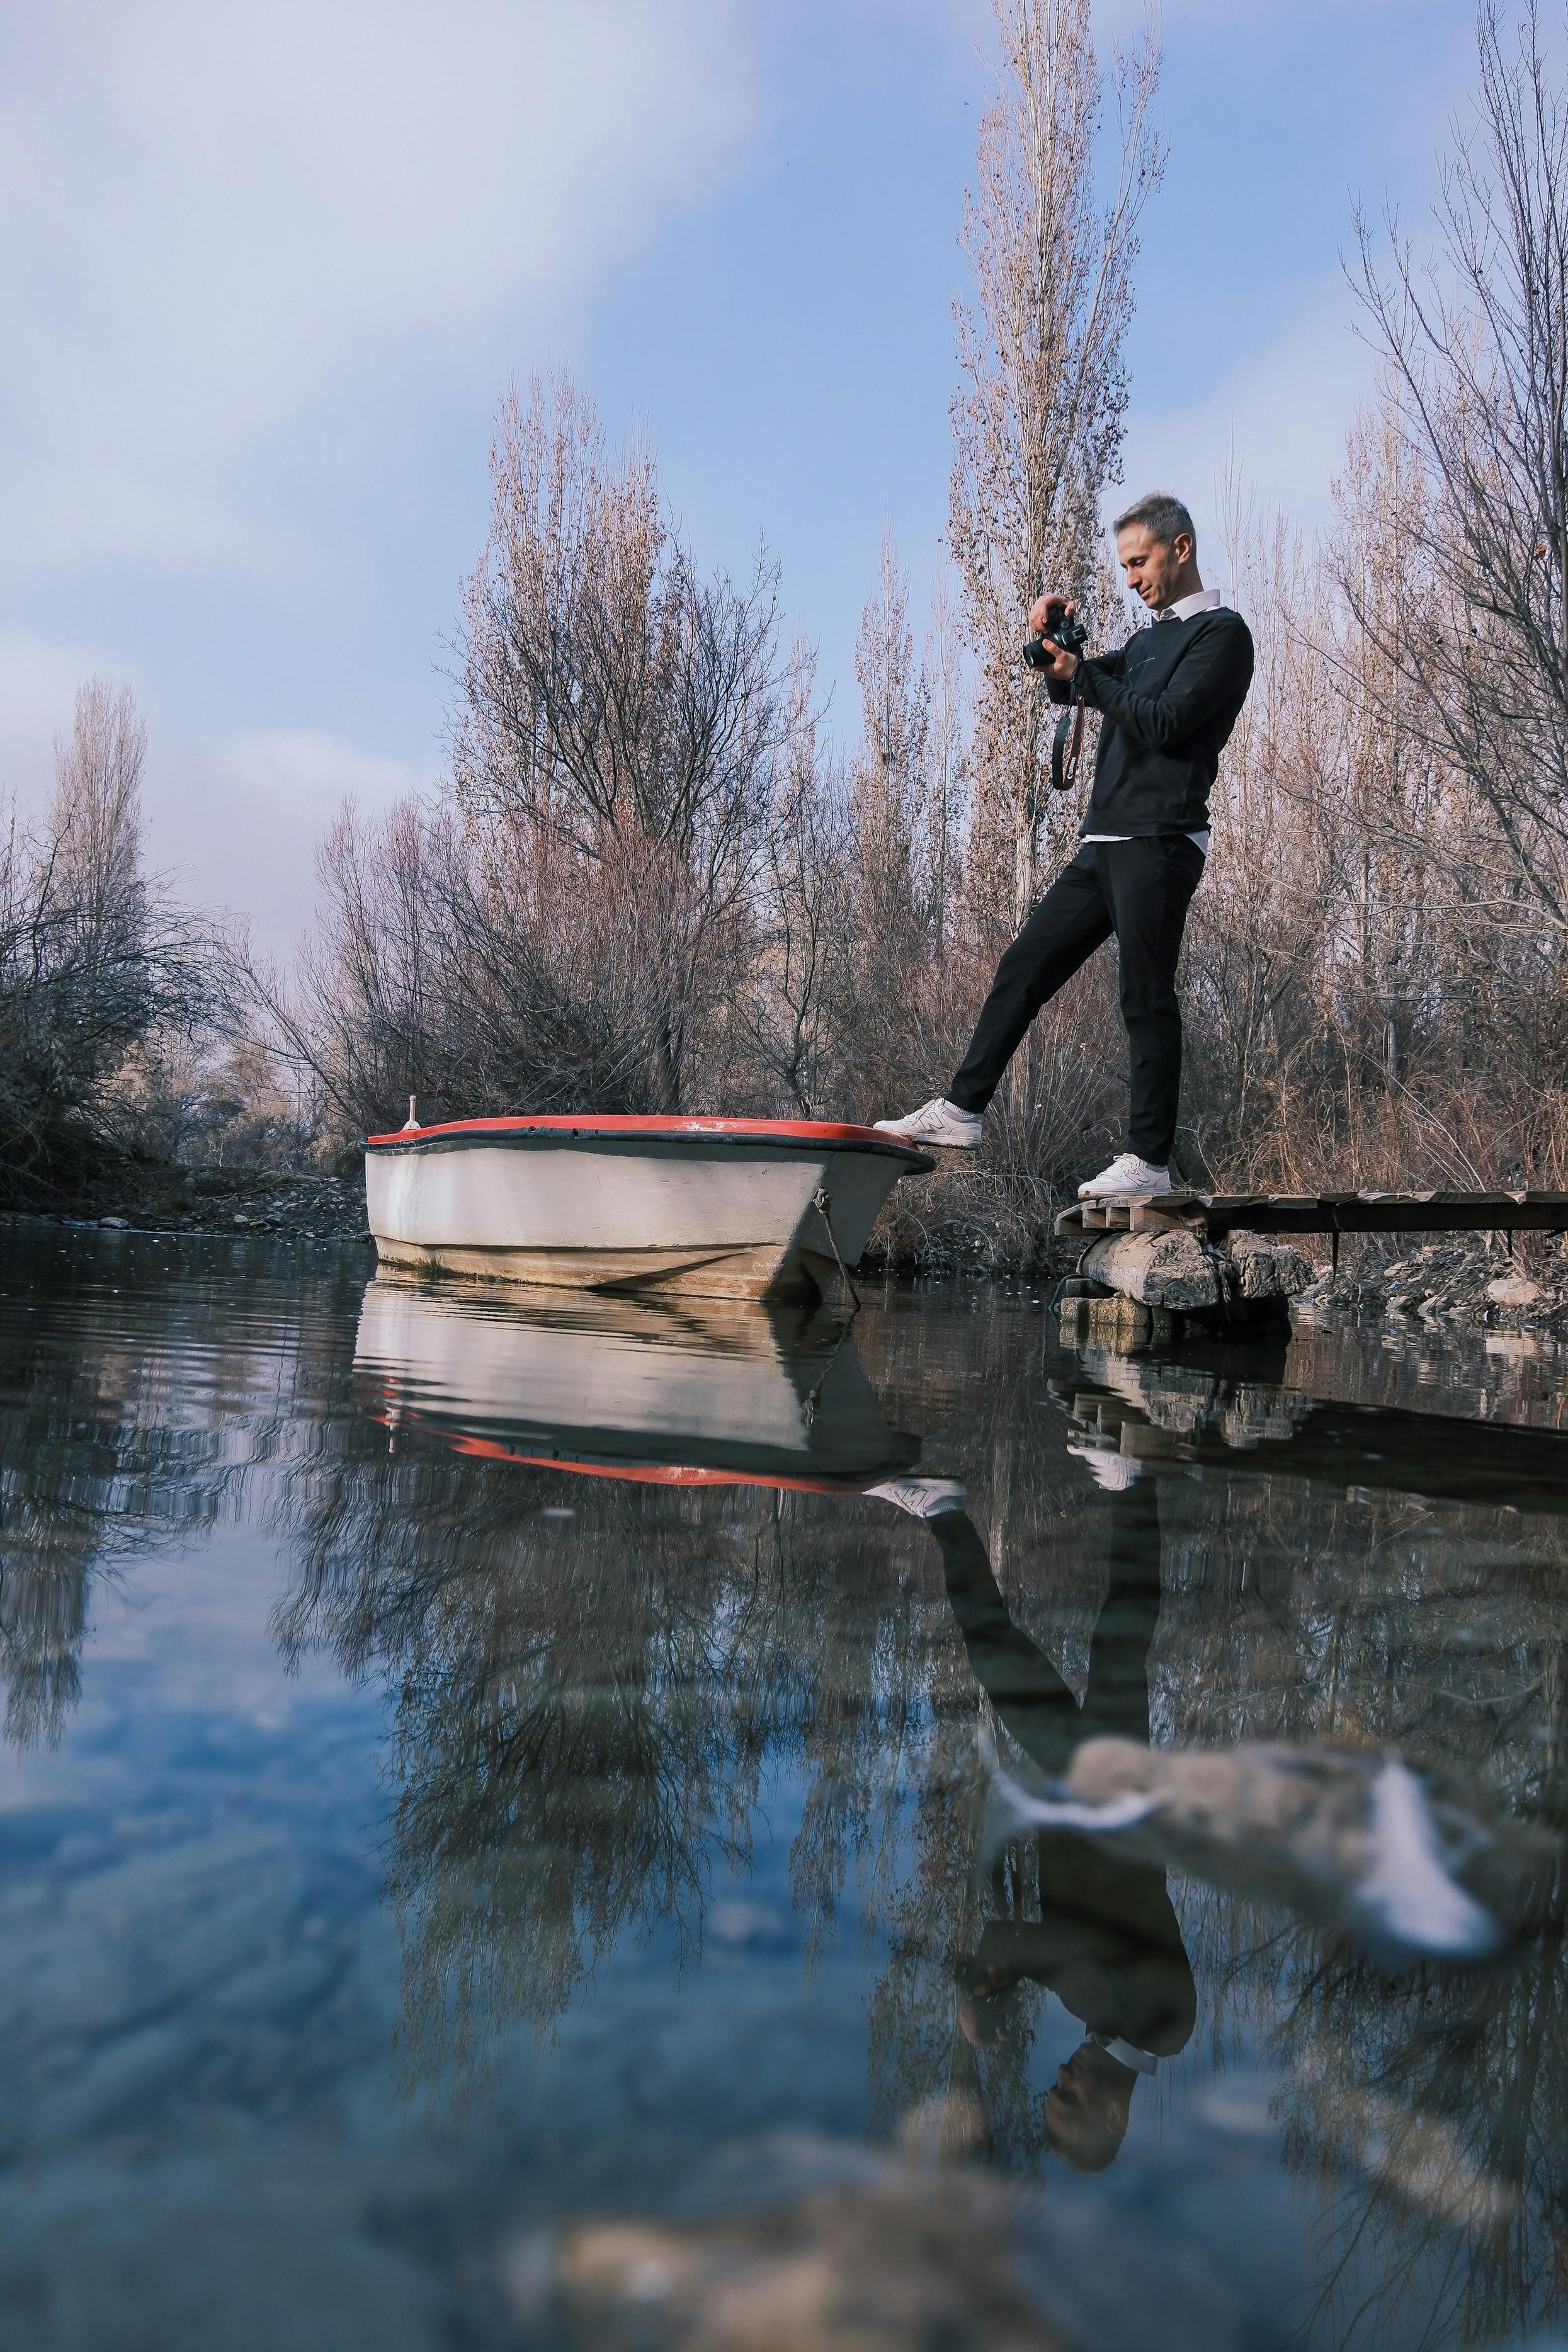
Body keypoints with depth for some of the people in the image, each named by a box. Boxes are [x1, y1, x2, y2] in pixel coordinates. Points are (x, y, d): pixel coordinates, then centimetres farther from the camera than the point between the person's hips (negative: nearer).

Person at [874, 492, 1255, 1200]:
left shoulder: (1222, 632, -2)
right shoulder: (1149, 639, 26)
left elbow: (1165, 723, -15)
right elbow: (1069, 688, 29)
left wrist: (1081, 674, -10)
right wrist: (1054, 640, 9)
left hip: (1159, 844, -8)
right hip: (1105, 845, 9)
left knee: (1147, 1000, -9)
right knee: (1024, 966, 4)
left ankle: (1149, 1161, -6)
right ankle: (960, 1109, 8)